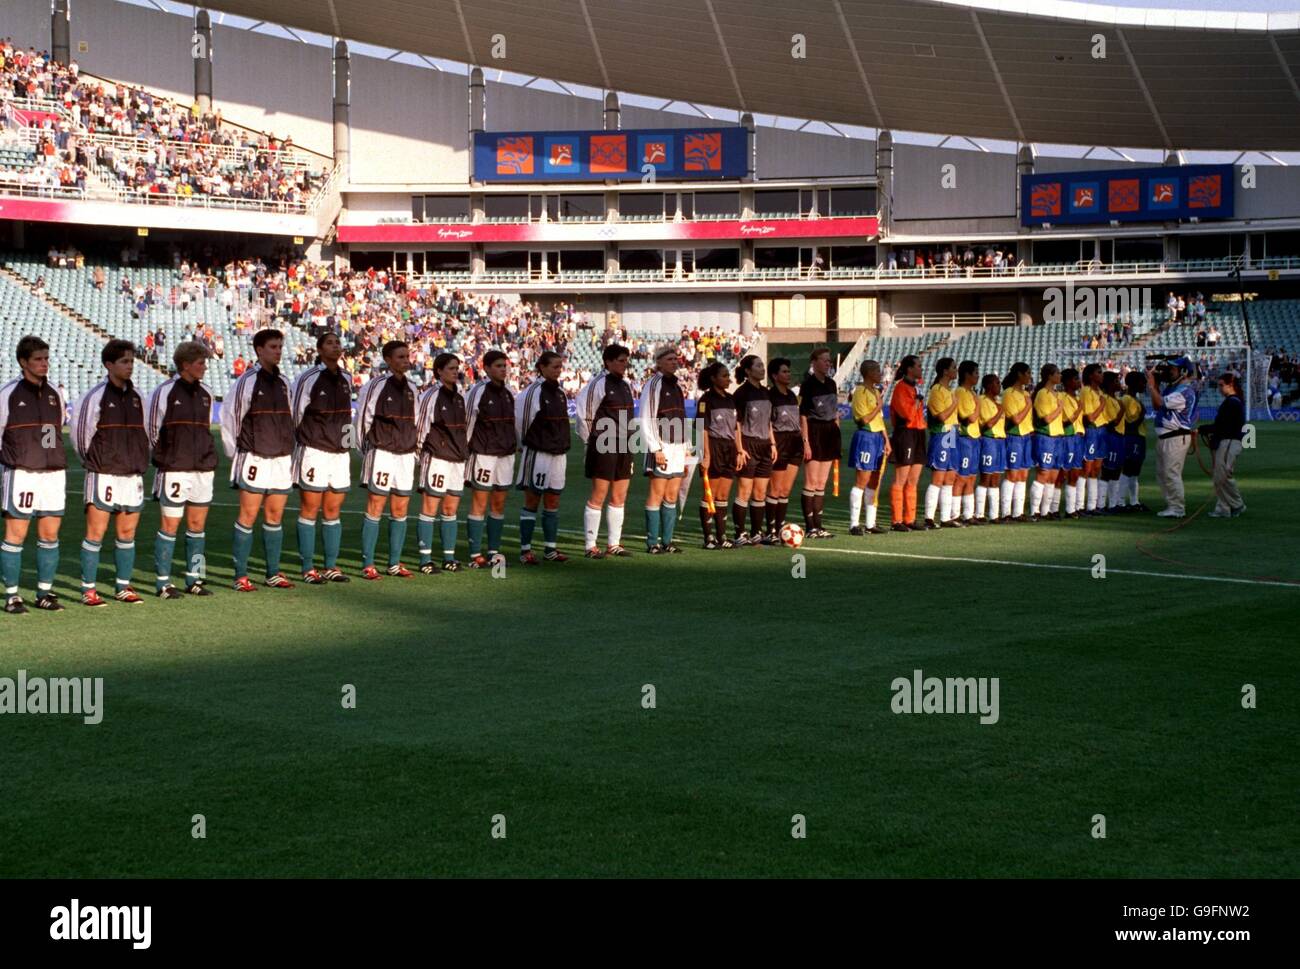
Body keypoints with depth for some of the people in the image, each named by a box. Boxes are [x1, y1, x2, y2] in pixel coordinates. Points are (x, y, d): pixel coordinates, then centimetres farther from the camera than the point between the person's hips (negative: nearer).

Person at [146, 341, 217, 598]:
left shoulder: (205, 393, 11)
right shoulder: (164, 392, -7)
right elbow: (150, 429, -2)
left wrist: (209, 458, 13)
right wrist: (163, 455, 3)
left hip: (202, 469, 6)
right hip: (173, 469, -6)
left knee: (197, 524, 8)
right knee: (170, 524, -2)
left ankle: (194, 578, 16)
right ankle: (162, 583, 4)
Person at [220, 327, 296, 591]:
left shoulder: (283, 382, 11)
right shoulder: (247, 382, -7)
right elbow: (228, 418, -4)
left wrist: (289, 452, 15)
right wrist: (234, 453, -4)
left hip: (281, 460, 6)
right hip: (254, 460, -5)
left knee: (275, 517, 9)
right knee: (247, 517, -3)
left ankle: (273, 573, 16)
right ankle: (241, 576, 2)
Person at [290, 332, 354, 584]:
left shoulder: (346, 379, 11)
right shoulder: (308, 379, -9)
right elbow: (295, 415, -3)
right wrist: (304, 440, 5)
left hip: (340, 453, 6)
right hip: (314, 453, -6)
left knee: (333, 511, 8)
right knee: (310, 510, -1)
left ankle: (331, 566, 14)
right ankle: (308, 569, 3)